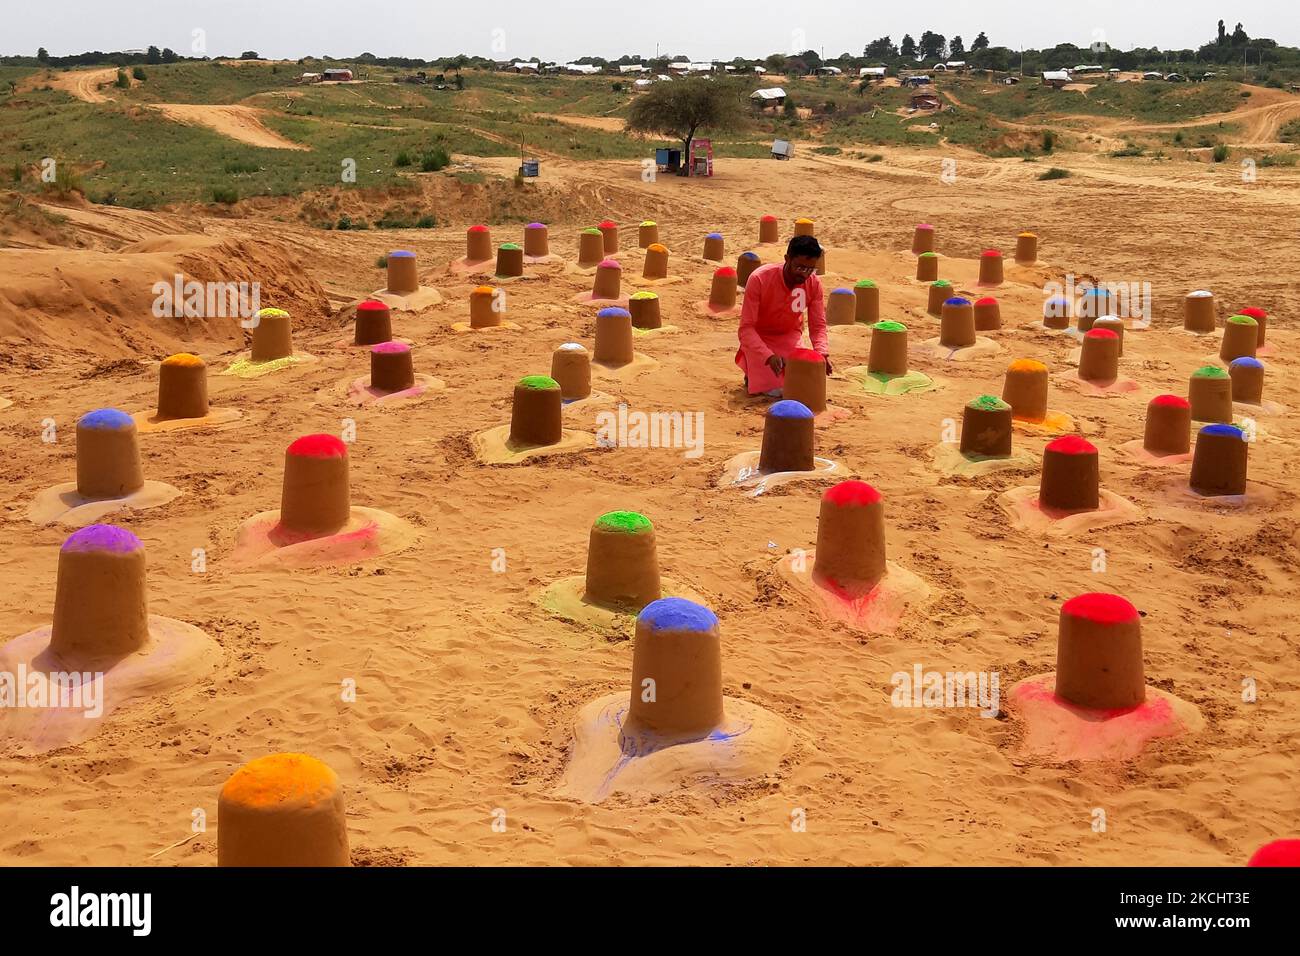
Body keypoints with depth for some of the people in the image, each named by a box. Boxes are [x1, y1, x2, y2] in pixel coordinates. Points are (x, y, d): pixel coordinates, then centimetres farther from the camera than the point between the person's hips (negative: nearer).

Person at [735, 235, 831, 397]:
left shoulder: (814, 283, -16)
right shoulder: (759, 279, -28)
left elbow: (818, 326, -11)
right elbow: (746, 328, -28)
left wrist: (822, 353, -33)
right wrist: (769, 356, -43)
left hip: (790, 338, 4)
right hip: (759, 337, -4)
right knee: (774, 390, -21)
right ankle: (753, 373, 12)